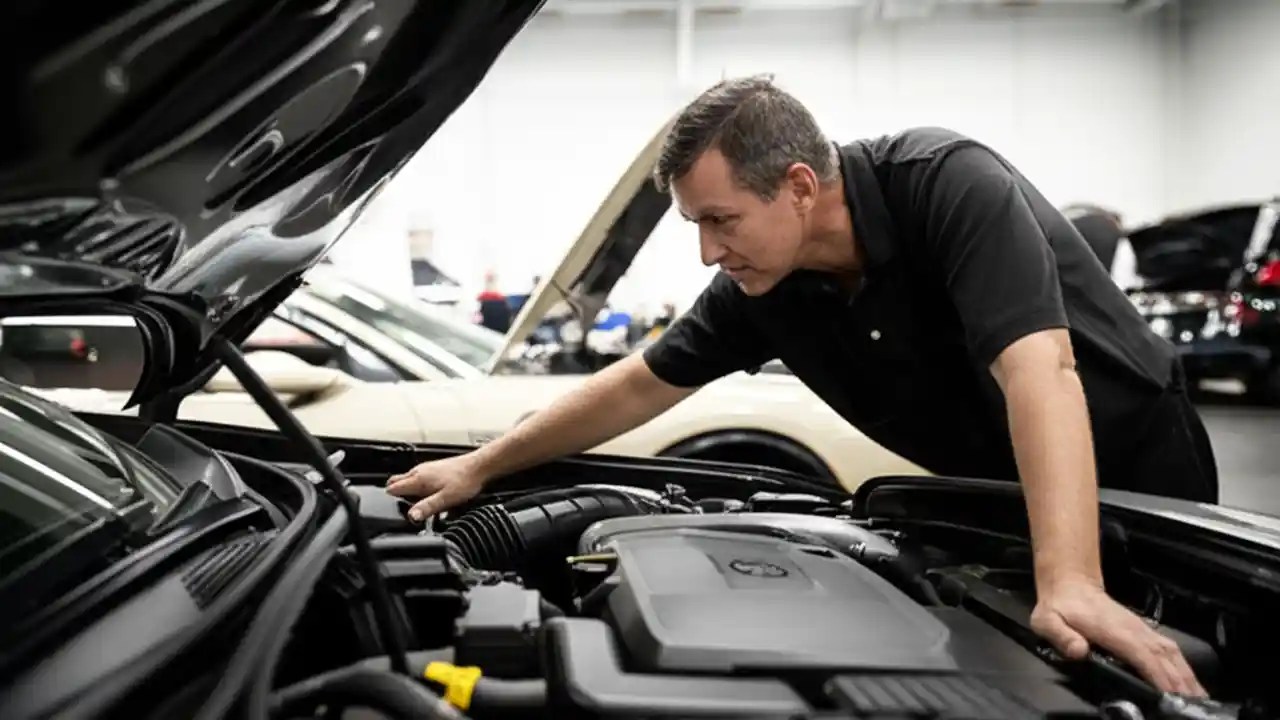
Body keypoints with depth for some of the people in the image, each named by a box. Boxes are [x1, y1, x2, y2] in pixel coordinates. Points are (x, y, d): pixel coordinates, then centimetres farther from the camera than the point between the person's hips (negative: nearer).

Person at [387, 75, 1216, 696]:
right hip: (990, 490, 5)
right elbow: (638, 386, -4)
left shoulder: (949, 182, -33)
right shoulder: (758, 286, -14)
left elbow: (1040, 372, -44)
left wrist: (1070, 585, -55)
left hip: (1134, 460, -5)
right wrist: (480, 467, -2)